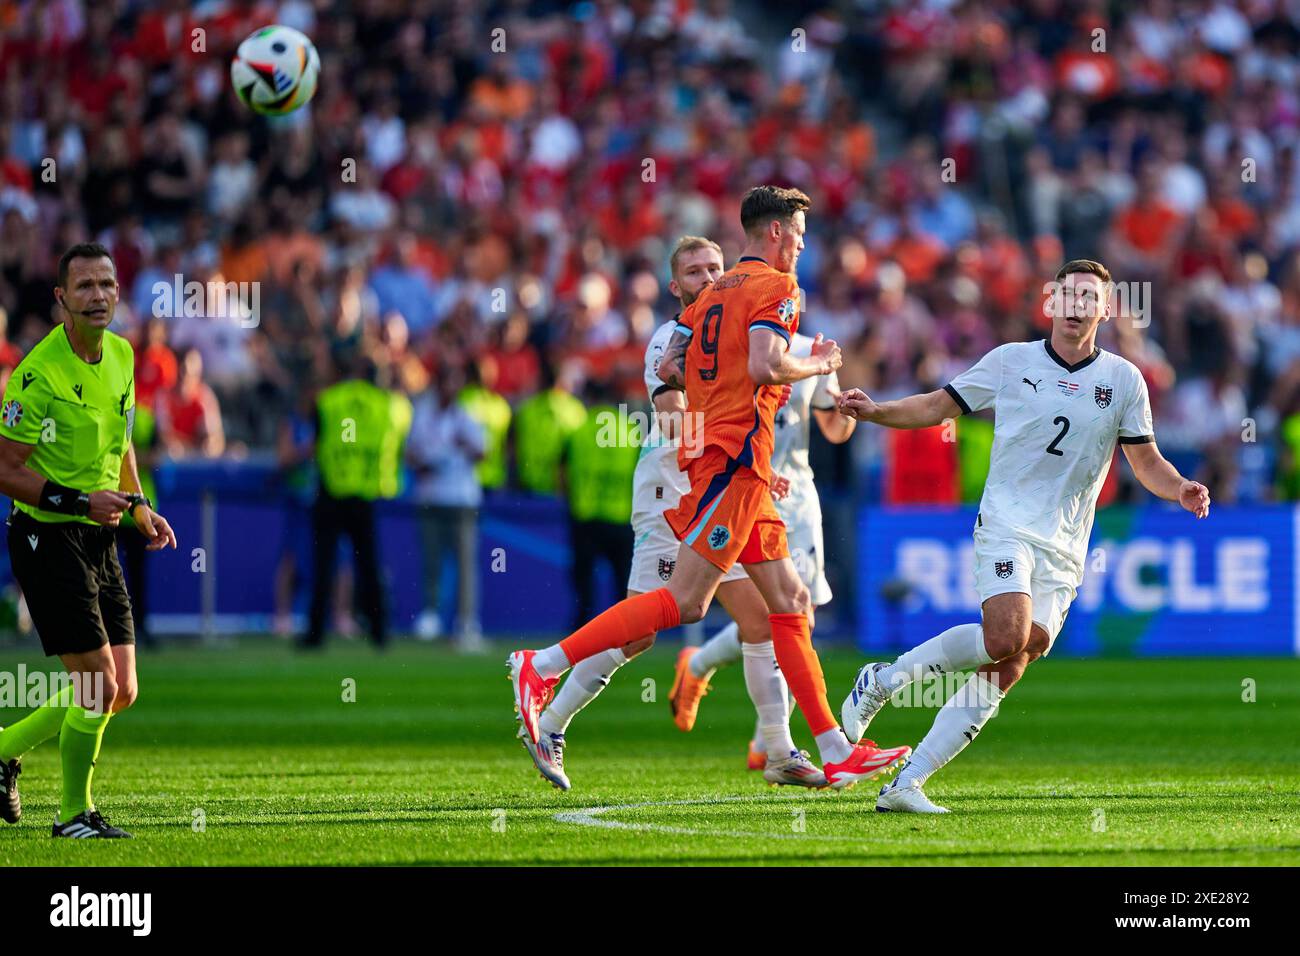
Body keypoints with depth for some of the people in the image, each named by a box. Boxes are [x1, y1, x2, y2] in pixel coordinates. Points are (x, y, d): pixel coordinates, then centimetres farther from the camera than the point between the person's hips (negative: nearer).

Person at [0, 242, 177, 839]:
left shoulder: (121, 357, 7)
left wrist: (139, 507, 11)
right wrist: (79, 501, -22)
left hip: (99, 539, 8)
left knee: (121, 692, 7)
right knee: (99, 685, -9)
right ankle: (74, 813, 9)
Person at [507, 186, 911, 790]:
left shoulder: (715, 293, 20)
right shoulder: (776, 285, -6)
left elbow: (668, 368, 17)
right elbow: (765, 364, -20)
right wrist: (818, 364, -3)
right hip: (736, 457, -10)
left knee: (791, 601, 7)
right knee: (686, 601, -13)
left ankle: (837, 752, 5)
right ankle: (543, 666, -13)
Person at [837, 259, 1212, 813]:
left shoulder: (1123, 380, 7)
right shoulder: (1011, 361, 3)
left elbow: (1146, 461, 12)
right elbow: (939, 405, 8)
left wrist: (1181, 491, -9)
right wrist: (875, 412, -8)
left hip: (1064, 551, 3)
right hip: (1006, 524, -3)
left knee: (1002, 674, -8)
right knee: (1006, 637, -27)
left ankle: (906, 784, -6)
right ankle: (886, 678, -6)